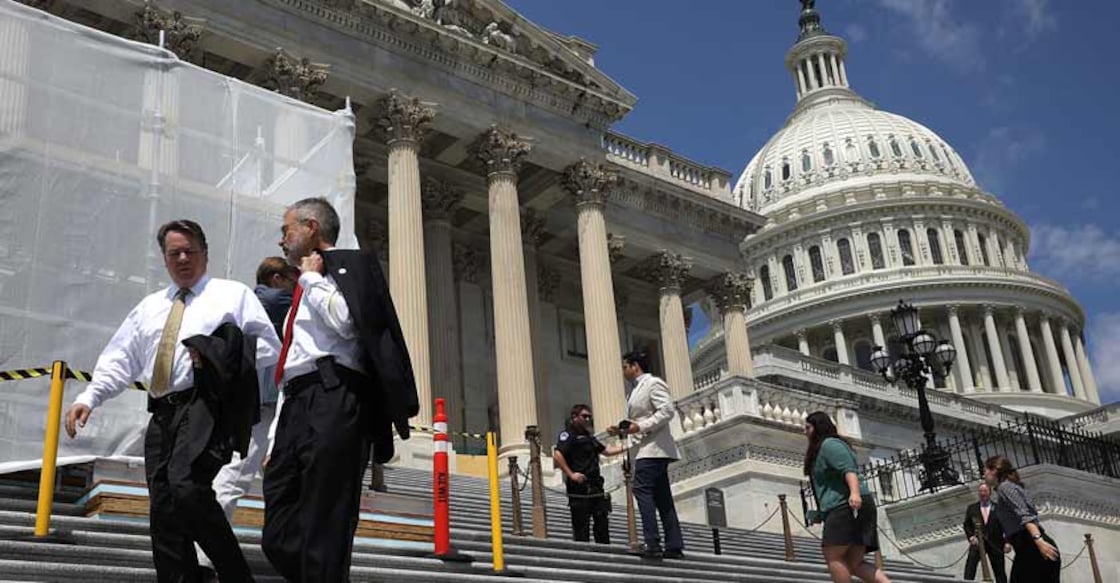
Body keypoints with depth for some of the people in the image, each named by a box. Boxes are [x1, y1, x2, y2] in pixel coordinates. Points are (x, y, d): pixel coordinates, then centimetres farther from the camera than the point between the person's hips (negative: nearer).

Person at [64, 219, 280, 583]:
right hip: (162, 414, 7)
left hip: (206, 406, -6)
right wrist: (89, 397, 3)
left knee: (186, 487, -28)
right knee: (163, 512, 2)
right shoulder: (150, 307, 25)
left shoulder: (233, 295, 10)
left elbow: (269, 347, 3)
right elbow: (120, 360, 19)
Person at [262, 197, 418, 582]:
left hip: (331, 403, -9)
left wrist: (311, 277, 0)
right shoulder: (305, 291, 30)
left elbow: (346, 321, -16)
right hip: (296, 406, 9)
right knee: (279, 539, 1)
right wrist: (276, 442, 22)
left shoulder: (349, 265, 6)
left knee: (323, 537, -11)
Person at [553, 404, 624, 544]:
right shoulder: (568, 435, -6)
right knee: (581, 526, -5)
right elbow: (557, 456, -20)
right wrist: (571, 474, -21)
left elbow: (606, 450, 29)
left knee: (602, 522, 10)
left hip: (595, 488, 9)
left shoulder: (588, 436, 22)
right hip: (579, 489, -9)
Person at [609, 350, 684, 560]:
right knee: (662, 498, 7)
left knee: (642, 489, -17)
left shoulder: (653, 383, -6)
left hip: (654, 447, -10)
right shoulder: (637, 389, 22)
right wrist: (621, 430, 11)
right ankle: (674, 546, 7)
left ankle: (653, 545, -20)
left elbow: (667, 411, -18)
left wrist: (640, 426, -20)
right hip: (647, 448, 10)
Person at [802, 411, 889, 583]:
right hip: (843, 509, 10)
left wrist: (855, 493, -35)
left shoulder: (829, 444, -2)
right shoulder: (824, 448, 29)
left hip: (847, 506, -10)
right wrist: (822, 514, 35)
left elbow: (848, 468, -19)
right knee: (854, 564, 2)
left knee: (832, 556, -12)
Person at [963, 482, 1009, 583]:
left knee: (999, 572, 4)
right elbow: (967, 525, 9)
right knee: (969, 569, -16)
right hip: (977, 542, 0)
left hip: (995, 544, 0)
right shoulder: (971, 508, 12)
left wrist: (1007, 542, -9)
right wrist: (971, 537, -10)